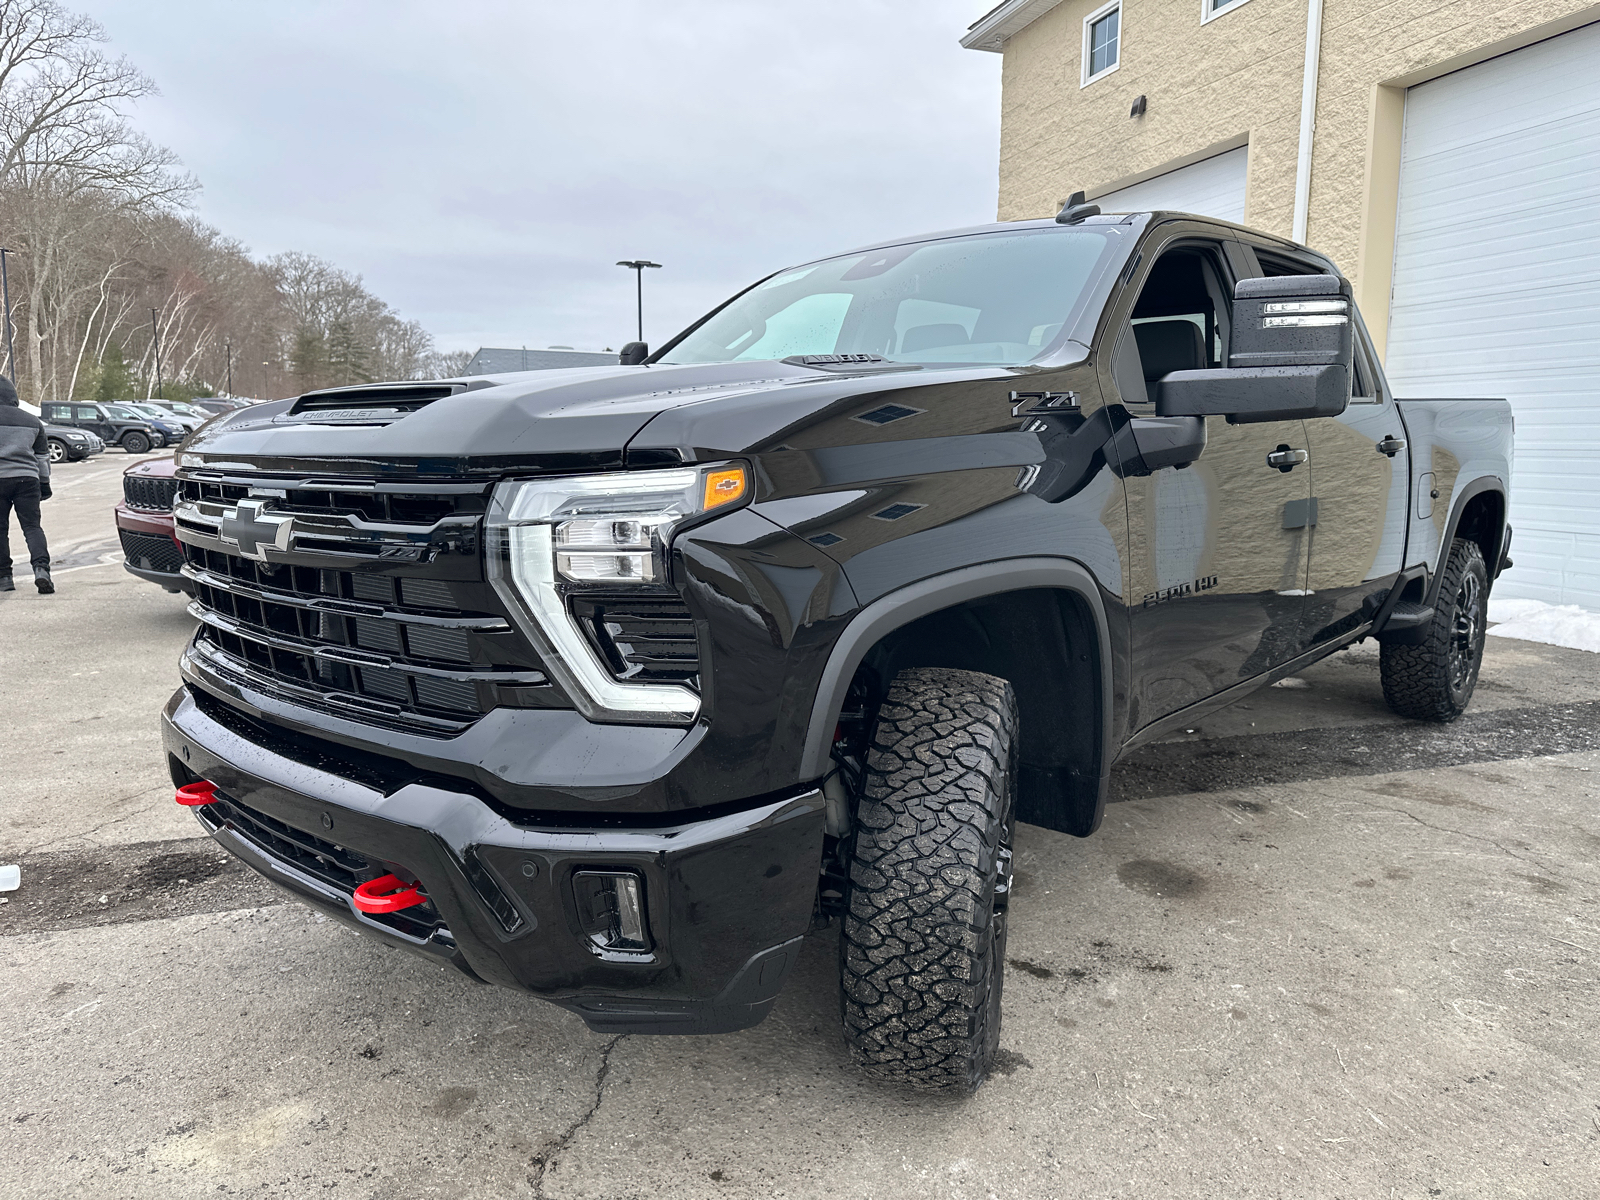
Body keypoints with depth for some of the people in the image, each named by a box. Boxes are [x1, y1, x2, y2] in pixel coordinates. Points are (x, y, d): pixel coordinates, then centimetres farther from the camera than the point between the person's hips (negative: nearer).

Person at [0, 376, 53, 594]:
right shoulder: (32, 421, 12)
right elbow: (42, 456, 19)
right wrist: (45, 483, 27)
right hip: (27, 478, 3)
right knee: (32, 526, 1)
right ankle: (41, 568, -20)